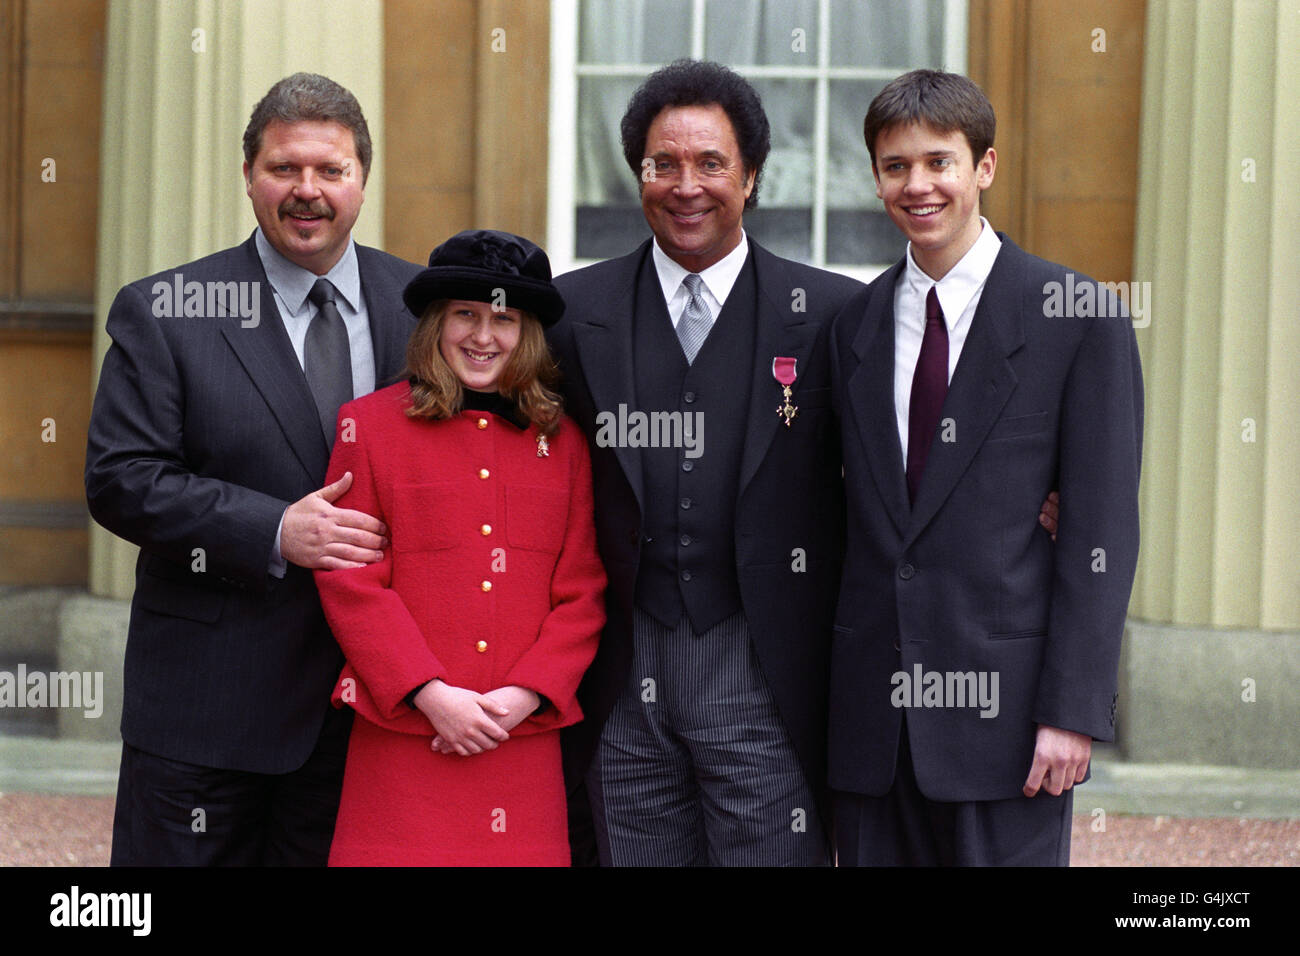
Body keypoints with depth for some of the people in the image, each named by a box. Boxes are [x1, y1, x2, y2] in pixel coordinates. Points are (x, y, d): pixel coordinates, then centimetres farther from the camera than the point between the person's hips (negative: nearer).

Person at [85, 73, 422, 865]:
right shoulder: (163, 311, 0)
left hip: (369, 697, 2)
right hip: (205, 699, -2)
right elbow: (121, 480, -7)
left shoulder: (423, 305, 7)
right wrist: (273, 531, -19)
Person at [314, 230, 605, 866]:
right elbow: (350, 584, -1)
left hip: (524, 738, 2)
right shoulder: (370, 426, 4)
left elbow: (583, 593, 8)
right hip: (406, 738, -2)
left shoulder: (563, 441, 11)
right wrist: (430, 693, -10)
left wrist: (524, 695, -6)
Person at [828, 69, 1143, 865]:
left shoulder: (1082, 319, -3)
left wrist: (1072, 709, -12)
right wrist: (816, 694, 4)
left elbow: (1102, 530, -6)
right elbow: (854, 516, 12)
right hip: (872, 712, 4)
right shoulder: (854, 324, 11)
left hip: (1004, 703, -4)